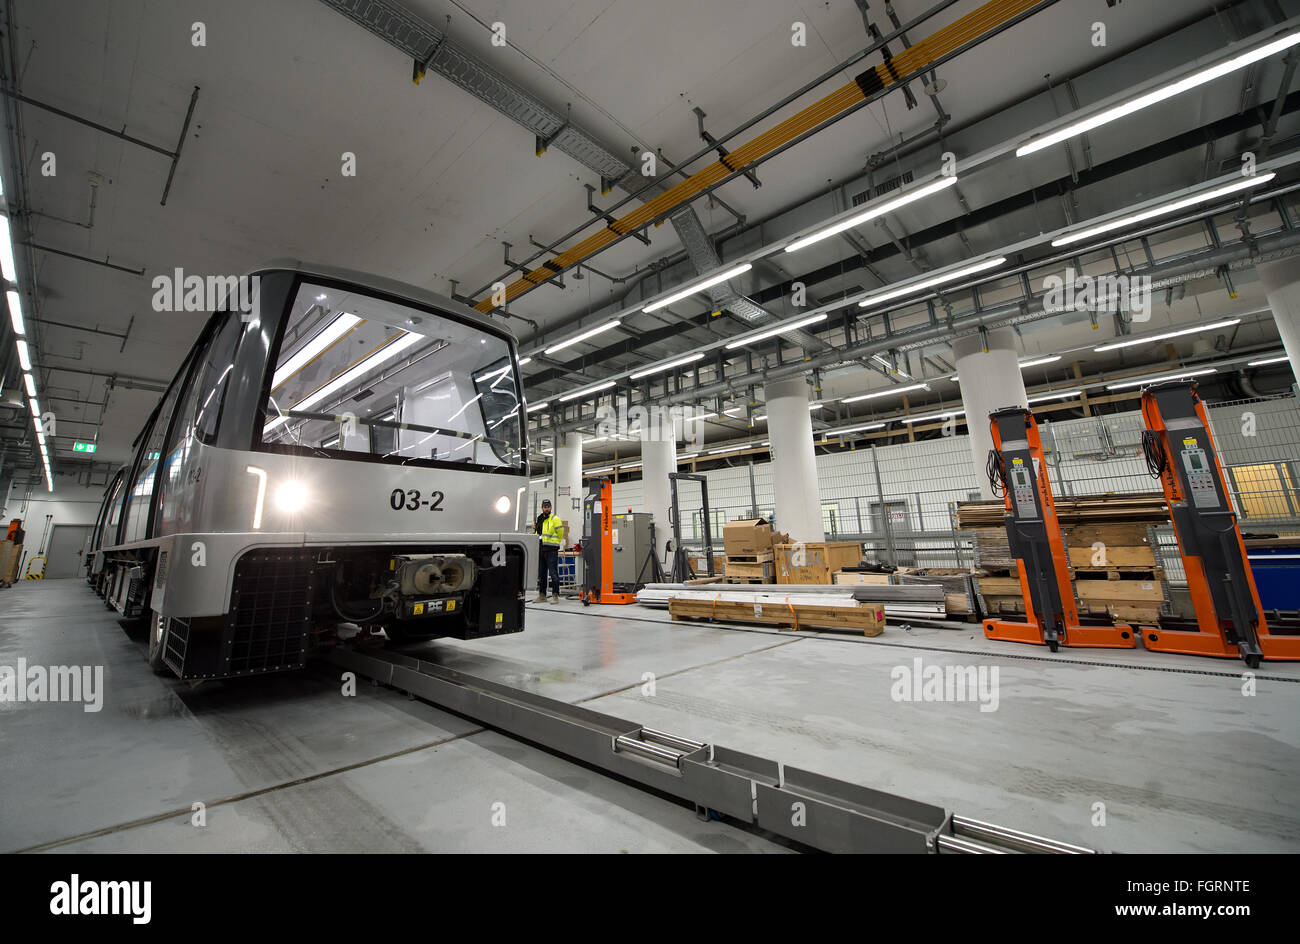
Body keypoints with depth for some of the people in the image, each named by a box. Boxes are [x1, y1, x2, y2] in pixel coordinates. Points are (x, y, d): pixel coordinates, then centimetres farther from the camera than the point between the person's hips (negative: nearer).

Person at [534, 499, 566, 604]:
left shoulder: (555, 518, -6)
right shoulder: (539, 519, 16)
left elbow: (560, 534, -5)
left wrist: (553, 544, 1)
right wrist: (538, 544, 18)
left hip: (551, 550, -7)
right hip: (540, 550, 8)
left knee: (553, 573, -7)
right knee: (541, 574, 12)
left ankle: (555, 596, -2)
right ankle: (542, 595, 21)